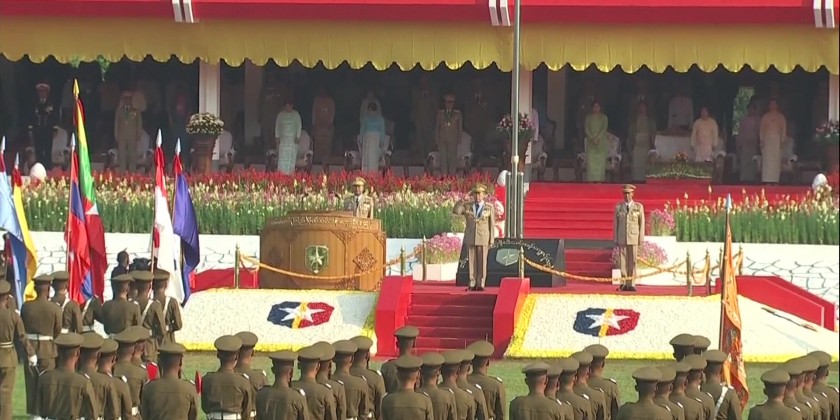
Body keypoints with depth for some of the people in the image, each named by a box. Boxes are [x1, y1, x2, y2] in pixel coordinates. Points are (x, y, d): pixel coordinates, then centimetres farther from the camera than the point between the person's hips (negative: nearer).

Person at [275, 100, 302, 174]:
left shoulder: (296, 114, 5)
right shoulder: (280, 114, 7)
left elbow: (299, 126, 4)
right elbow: (277, 126, 9)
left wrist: (297, 137, -4)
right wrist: (277, 137, 2)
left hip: (292, 138, 0)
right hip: (283, 138, 0)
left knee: (291, 156, -5)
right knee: (282, 156, -7)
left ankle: (290, 173, -3)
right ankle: (281, 173, -7)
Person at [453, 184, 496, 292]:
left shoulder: (489, 208, 1)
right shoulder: (467, 206, 6)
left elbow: (492, 225, 1)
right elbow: (456, 211, -10)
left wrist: (491, 241, -4)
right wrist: (461, 202, -25)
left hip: (483, 238, -2)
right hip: (470, 237, 2)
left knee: (482, 262, -3)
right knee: (472, 261, 0)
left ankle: (480, 284, 2)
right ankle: (472, 284, 3)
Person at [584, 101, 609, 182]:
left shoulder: (604, 117, 8)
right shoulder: (589, 117, 11)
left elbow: (604, 128, -2)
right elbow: (586, 129, 3)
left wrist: (597, 138, -13)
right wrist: (592, 138, -11)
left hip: (601, 141, -1)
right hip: (591, 141, 1)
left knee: (601, 162, -6)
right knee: (590, 162, -6)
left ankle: (600, 180, -8)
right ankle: (590, 181, -8)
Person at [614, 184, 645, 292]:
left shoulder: (639, 207, 2)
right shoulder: (618, 207, 5)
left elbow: (642, 224, 2)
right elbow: (616, 224, 7)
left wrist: (641, 239, -3)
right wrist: (615, 240, 3)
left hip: (633, 238, -1)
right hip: (622, 238, 1)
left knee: (632, 261, -2)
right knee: (622, 261, -2)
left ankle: (631, 284, 0)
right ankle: (624, 284, 0)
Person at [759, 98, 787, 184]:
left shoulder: (781, 117, 12)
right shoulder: (765, 117, 13)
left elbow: (784, 130, 9)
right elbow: (761, 129, 10)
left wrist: (782, 141, -2)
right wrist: (762, 141, -1)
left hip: (777, 141, 0)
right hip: (767, 140, 0)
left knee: (776, 160, -7)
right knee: (766, 160, -8)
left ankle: (774, 180, -8)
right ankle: (766, 181, -11)